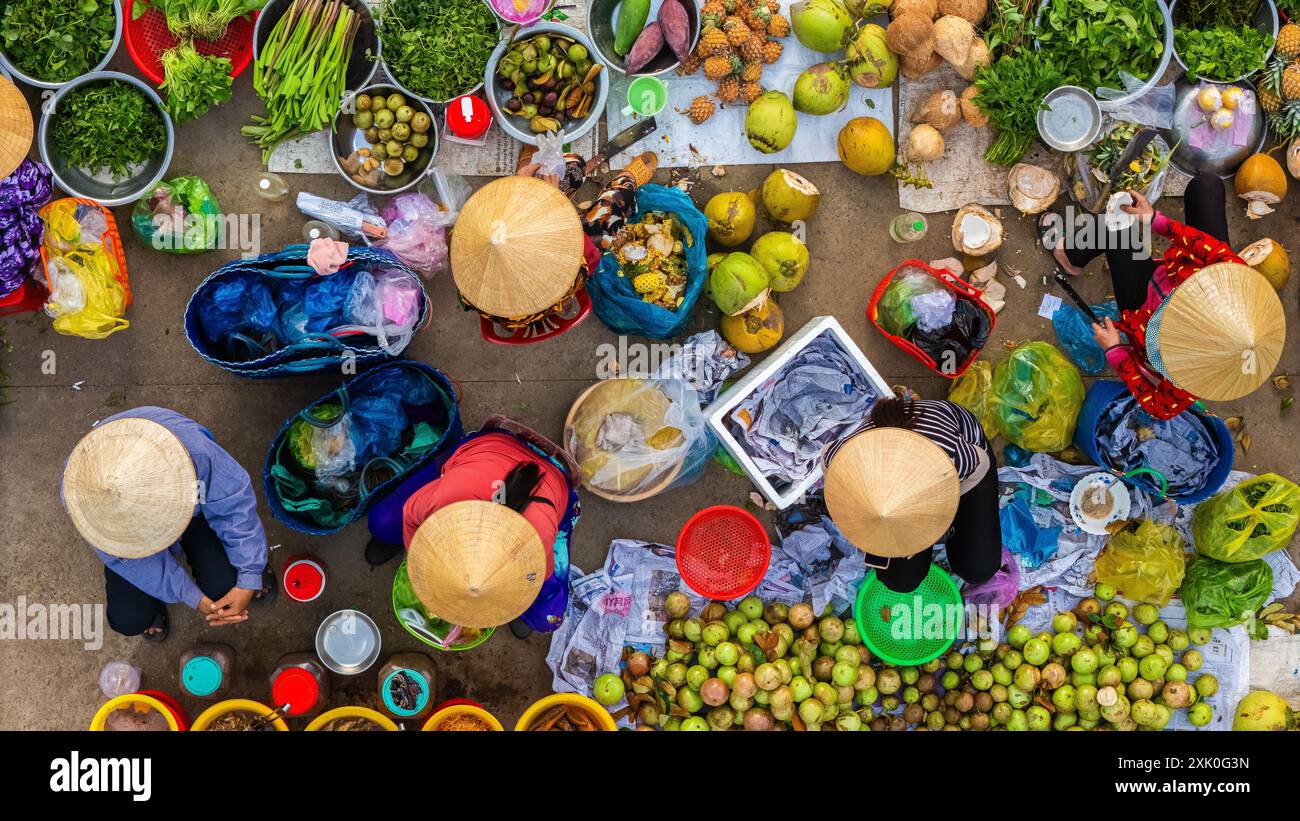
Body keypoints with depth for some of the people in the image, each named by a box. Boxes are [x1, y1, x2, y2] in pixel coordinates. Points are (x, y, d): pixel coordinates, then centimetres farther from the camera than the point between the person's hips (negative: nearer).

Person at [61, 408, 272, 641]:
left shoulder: (194, 448, -44)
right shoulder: (82, 491, -38)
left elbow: (237, 503, -26)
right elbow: (133, 561, -25)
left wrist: (248, 582, -25)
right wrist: (194, 599, -24)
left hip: (193, 508, 0)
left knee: (225, 587, -19)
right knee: (129, 620, -12)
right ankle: (154, 597, 24)